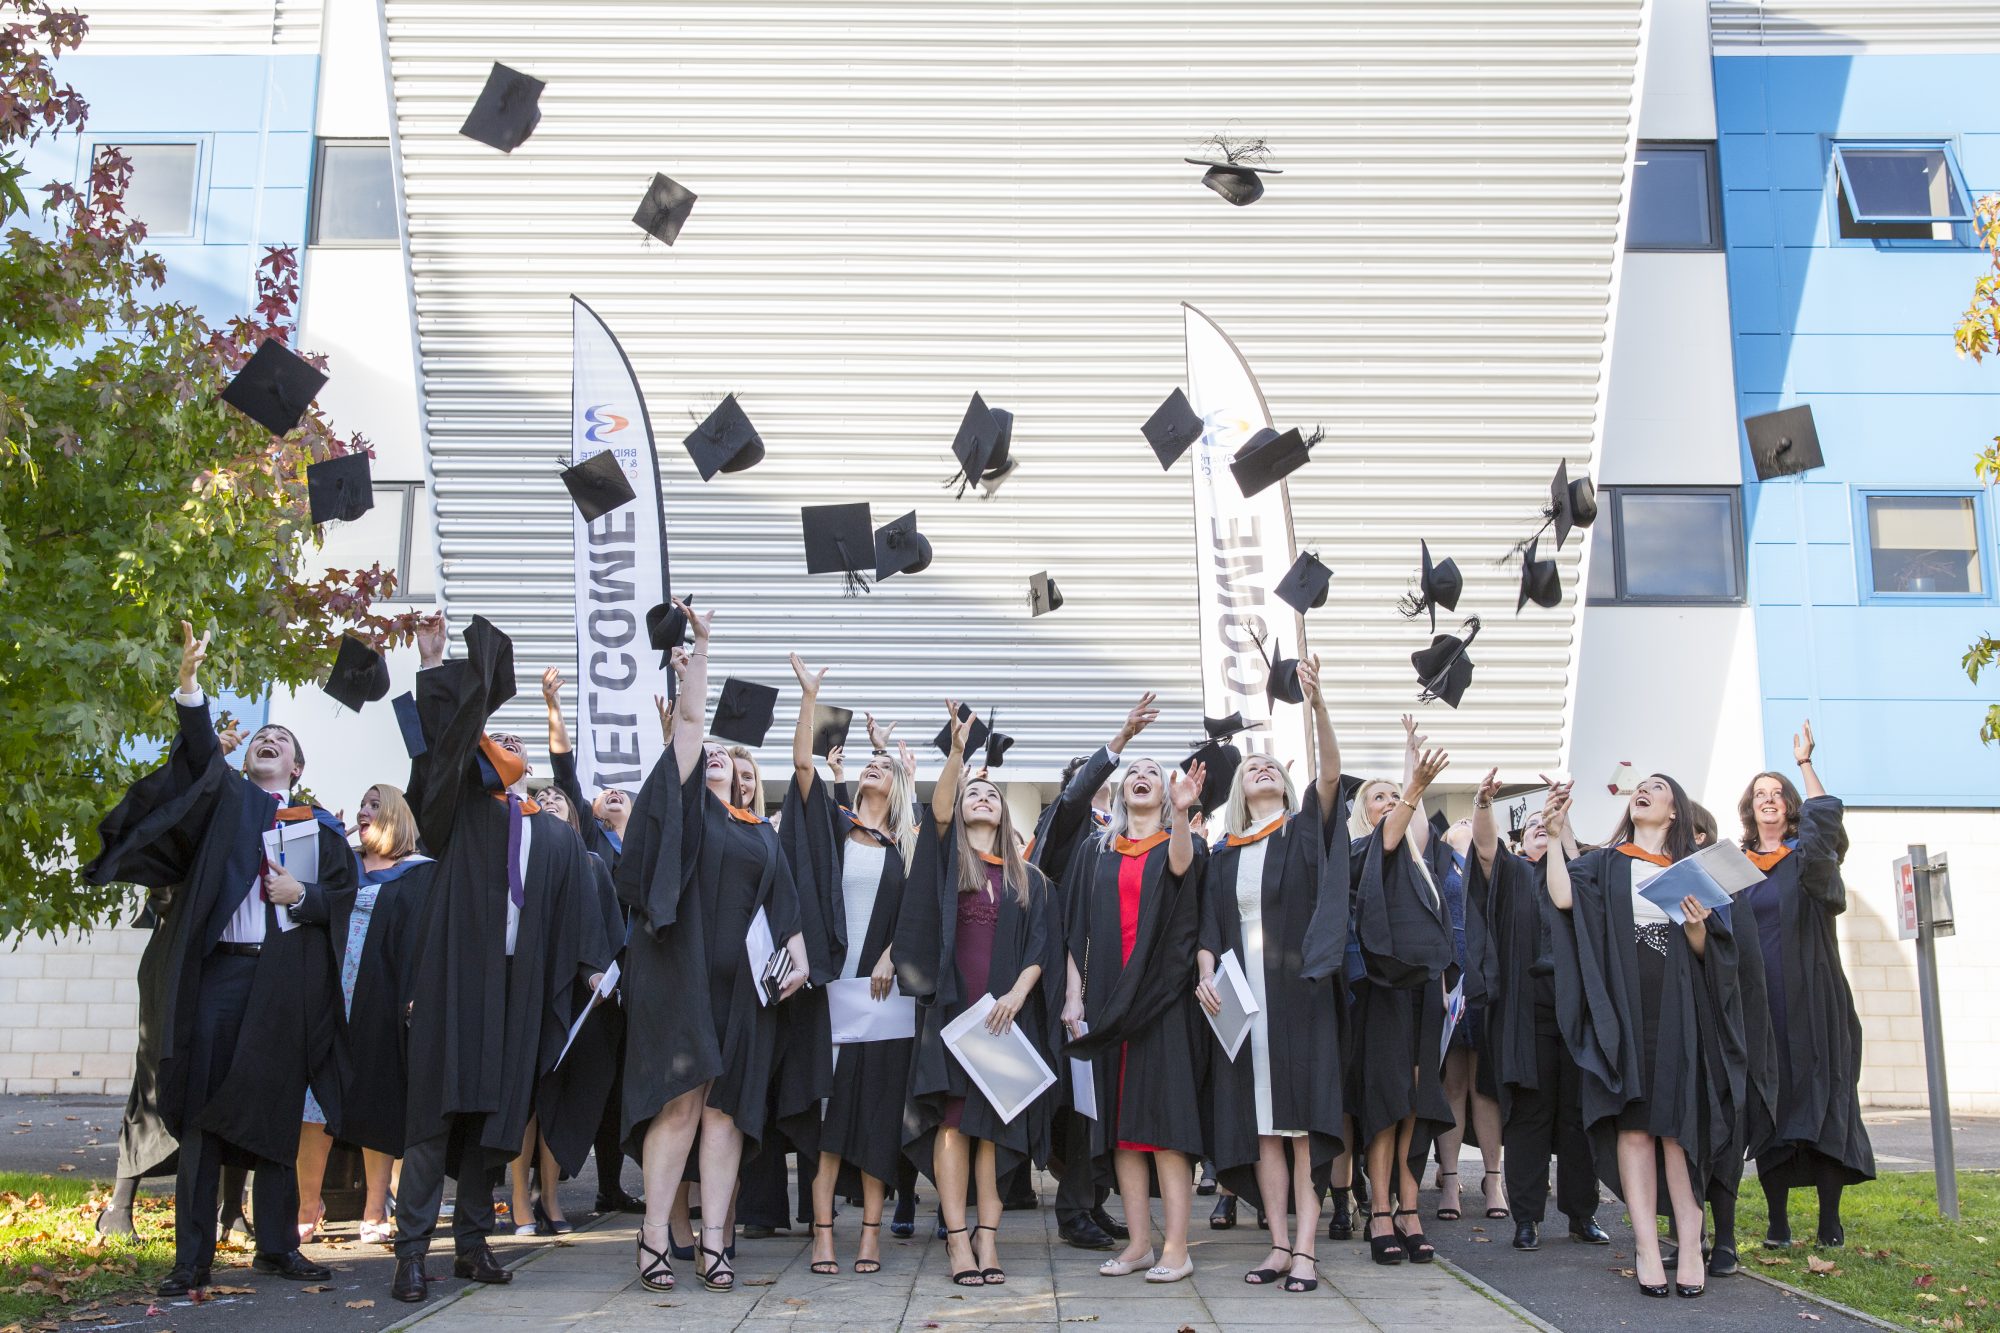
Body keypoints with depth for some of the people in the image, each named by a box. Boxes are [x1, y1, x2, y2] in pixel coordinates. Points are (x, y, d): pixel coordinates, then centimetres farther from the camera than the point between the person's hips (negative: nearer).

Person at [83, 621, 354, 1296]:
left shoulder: (321, 827, 15)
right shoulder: (226, 798, 13)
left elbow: (347, 893, 11)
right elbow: (199, 751, -5)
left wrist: (304, 896, -10)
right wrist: (189, 683, -20)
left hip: (285, 980, 1)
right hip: (218, 969, -1)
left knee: (277, 1113, 5)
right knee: (202, 1111, -3)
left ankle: (277, 1245, 15)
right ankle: (192, 1258, 1)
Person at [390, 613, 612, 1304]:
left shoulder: (560, 835, 17)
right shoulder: (464, 809, 10)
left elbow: (580, 913, 12)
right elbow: (441, 738, -3)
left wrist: (594, 969, 1)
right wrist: (434, 664, -12)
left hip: (522, 983, 3)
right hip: (456, 975, -3)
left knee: (498, 1114, 5)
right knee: (438, 1107, -6)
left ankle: (472, 1240, 14)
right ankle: (412, 1249, -3)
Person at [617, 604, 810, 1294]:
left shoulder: (760, 830, 19)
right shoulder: (685, 804, 7)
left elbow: (784, 902, 16)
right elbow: (688, 719, 0)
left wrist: (799, 958, 1)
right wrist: (699, 647, -3)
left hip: (743, 979, 4)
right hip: (681, 972, -4)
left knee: (726, 1105, 1)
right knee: (681, 1097, -9)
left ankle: (712, 1239, 2)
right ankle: (654, 1234, -3)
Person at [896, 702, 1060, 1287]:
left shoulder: (1027, 879, 16)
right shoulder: (947, 857, 11)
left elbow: (1041, 948, 8)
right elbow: (937, 811, -9)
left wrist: (1016, 995, -9)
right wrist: (956, 752, -24)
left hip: (1006, 1013, 2)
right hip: (950, 1007, -2)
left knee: (993, 1126, -1)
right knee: (952, 1120, -7)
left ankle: (987, 1239, 1)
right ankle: (958, 1240, -6)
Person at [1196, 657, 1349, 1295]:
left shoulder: (1305, 832, 7)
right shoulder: (1223, 856, 16)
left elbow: (1331, 773, -9)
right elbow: (1209, 926, 12)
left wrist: (1317, 704, -22)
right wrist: (1206, 974, -7)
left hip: (1298, 990, -3)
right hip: (1240, 997, 3)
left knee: (1302, 1120, -8)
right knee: (1261, 1125, 3)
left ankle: (1306, 1249, -7)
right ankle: (1279, 1244, 7)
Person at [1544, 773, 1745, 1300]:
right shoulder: (1605, 864, 13)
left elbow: (1708, 952, 8)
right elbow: (1563, 897, -7)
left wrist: (1697, 927, -12)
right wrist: (1555, 838, -8)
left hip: (1677, 1009, 0)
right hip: (1622, 1005, 0)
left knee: (1677, 1122, -7)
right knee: (1633, 1121, -6)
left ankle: (1690, 1246, -4)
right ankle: (1647, 1248, -7)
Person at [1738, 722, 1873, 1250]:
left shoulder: (1808, 855, 7)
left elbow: (1825, 819, -14)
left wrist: (1805, 762, -12)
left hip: (1809, 997, -2)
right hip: (1757, 1000, 2)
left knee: (1822, 1100, -4)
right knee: (1770, 1104, 1)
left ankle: (1829, 1220, 0)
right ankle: (1777, 1221, 3)